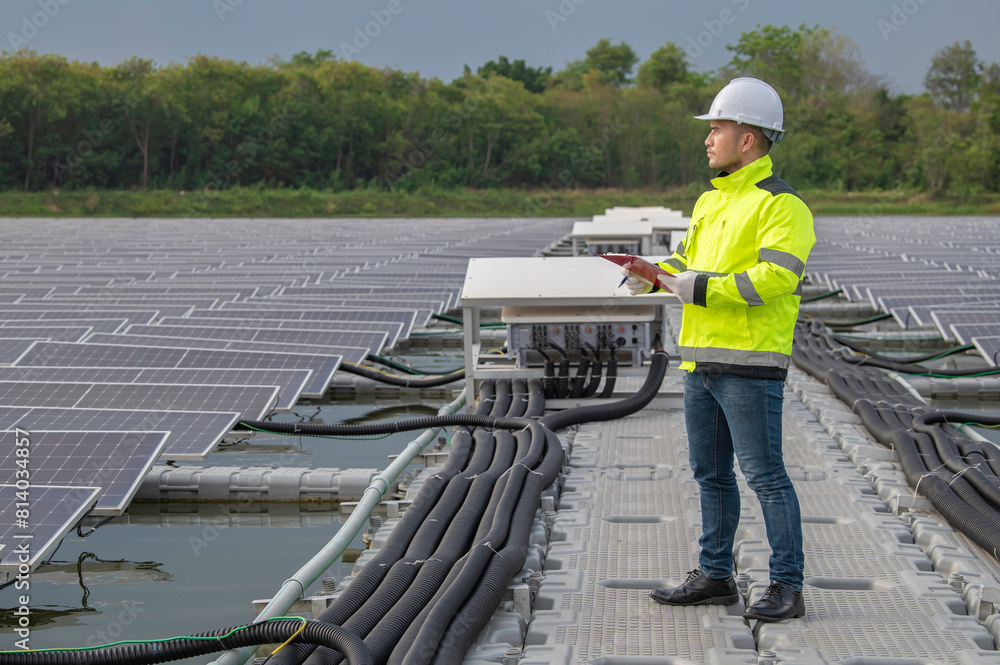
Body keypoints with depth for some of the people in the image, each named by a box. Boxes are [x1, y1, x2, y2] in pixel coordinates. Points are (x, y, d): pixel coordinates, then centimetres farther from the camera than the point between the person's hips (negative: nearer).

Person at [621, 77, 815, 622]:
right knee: (710, 473, 14)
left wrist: (701, 289, -21)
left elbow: (774, 278, -22)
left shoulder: (781, 205, -11)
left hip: (750, 363, -9)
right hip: (701, 358, 9)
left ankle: (787, 588, 2)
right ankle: (715, 576, 25)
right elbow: (687, 259, 25)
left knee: (764, 474, -5)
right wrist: (652, 275, 5)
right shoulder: (711, 202, 17)